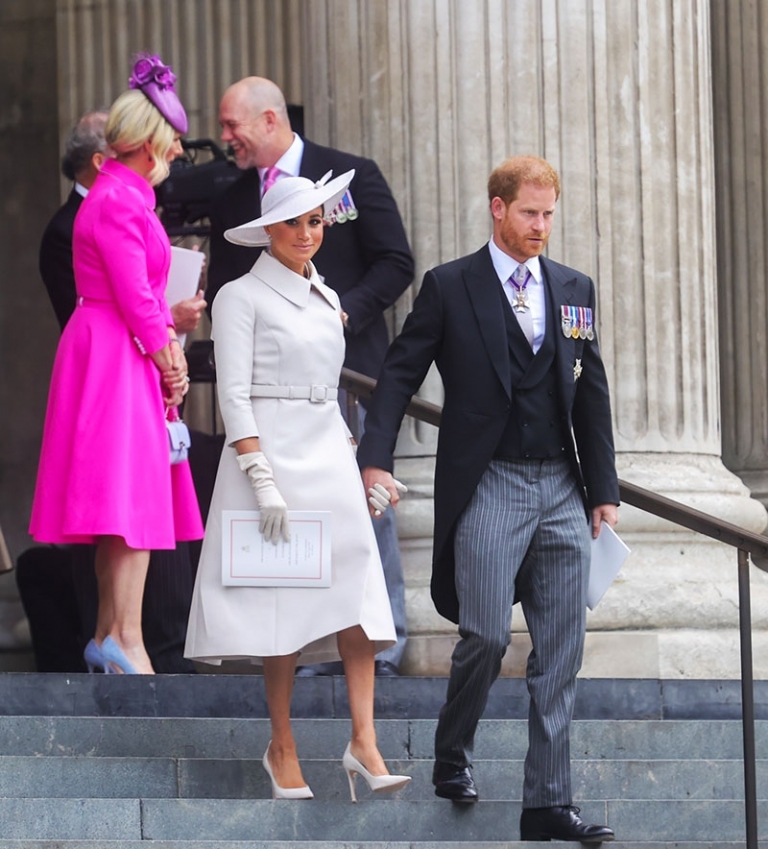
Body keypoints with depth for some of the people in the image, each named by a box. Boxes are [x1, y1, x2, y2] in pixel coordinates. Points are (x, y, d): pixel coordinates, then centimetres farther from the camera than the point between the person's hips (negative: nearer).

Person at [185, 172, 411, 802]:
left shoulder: (326, 300, 17)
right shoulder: (242, 298, -3)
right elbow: (234, 395, -10)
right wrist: (263, 480, -18)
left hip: (330, 457, 6)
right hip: (271, 451, -6)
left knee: (356, 596, -8)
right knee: (284, 599, -5)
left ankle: (364, 743, -13)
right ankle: (283, 749, 4)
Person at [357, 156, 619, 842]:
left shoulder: (574, 289, 12)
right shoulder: (450, 287, 0)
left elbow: (592, 393, 14)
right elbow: (400, 374, -1)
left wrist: (604, 489, 10)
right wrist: (376, 459, -13)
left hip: (561, 489, 4)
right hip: (489, 486, -4)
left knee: (561, 651, 2)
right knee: (487, 635, -12)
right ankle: (454, 755, 15)